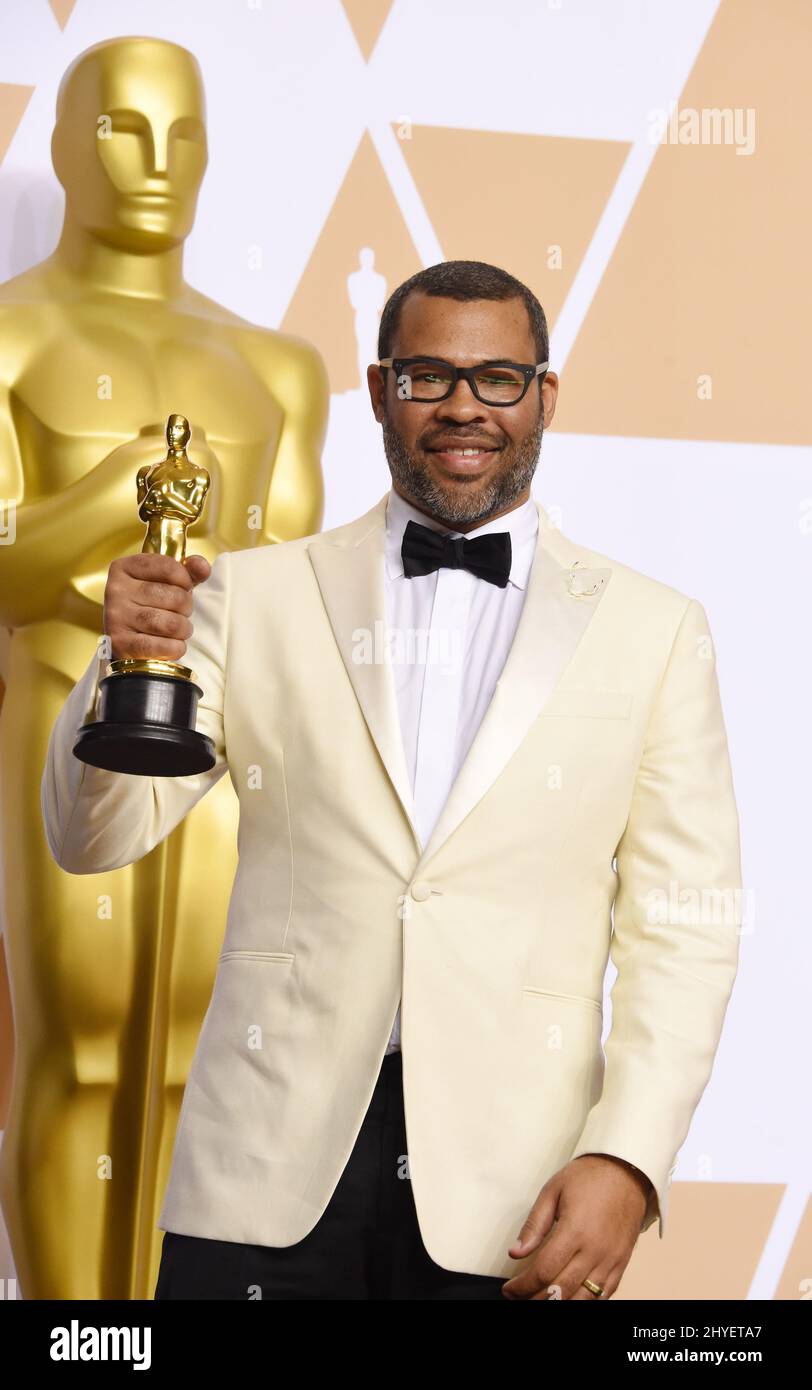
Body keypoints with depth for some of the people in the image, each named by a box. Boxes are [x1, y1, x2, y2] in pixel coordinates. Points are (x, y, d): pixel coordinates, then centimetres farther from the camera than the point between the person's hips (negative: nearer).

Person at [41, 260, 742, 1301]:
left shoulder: (654, 630, 4)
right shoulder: (258, 595, 6)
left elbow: (685, 930, 1)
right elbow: (93, 838, 3)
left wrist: (627, 1160, -10)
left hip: (508, 1193, 0)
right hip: (271, 1172, 1)